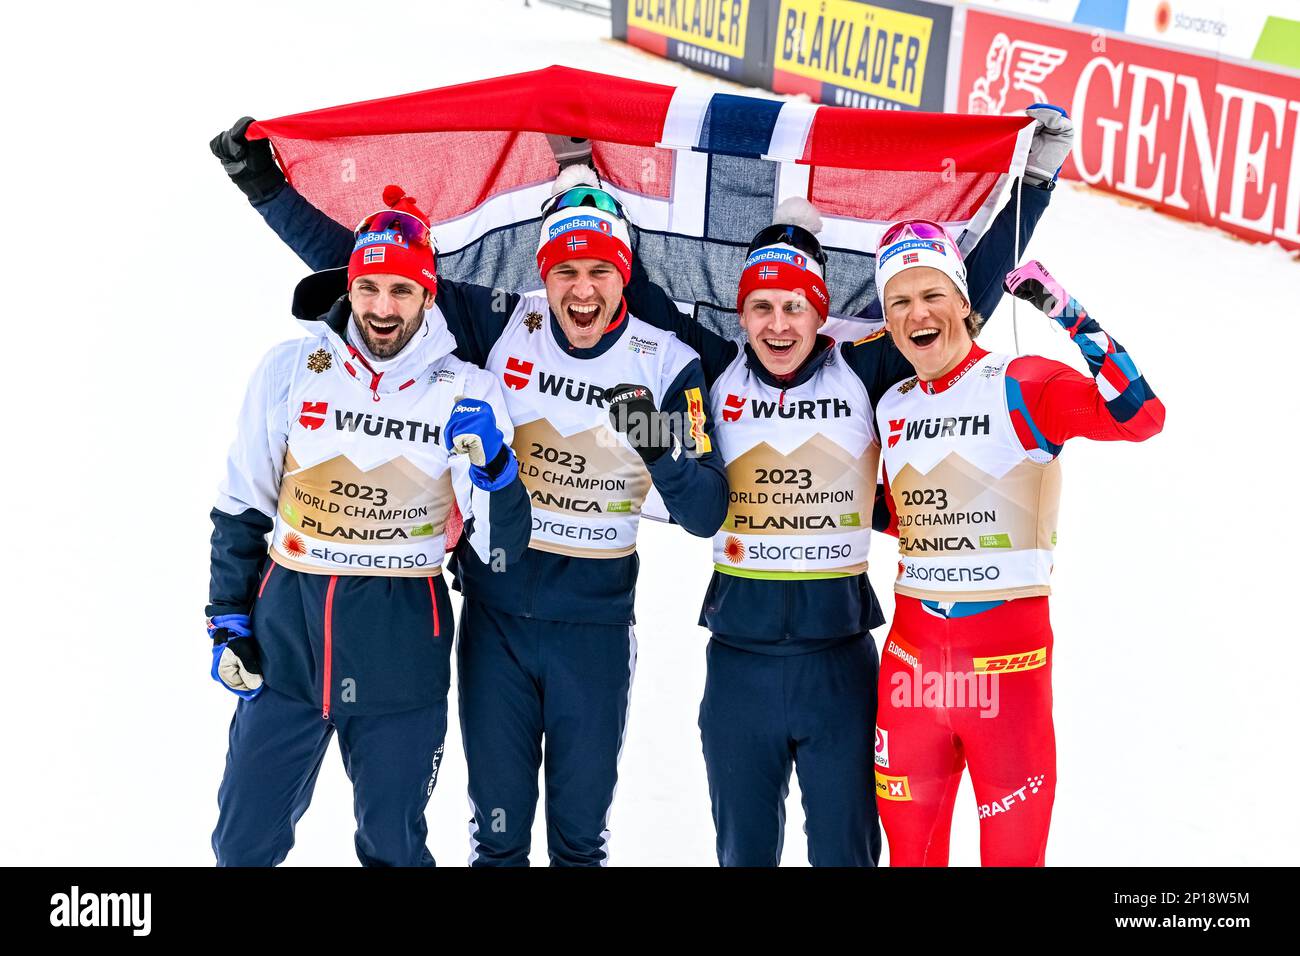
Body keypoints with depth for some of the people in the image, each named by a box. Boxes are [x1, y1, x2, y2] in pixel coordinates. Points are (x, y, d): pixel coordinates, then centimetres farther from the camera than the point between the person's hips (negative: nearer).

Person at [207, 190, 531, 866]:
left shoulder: (467, 393, -3)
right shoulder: (289, 370, -1)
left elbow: (498, 550, -3)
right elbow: (241, 508, 9)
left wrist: (491, 466, -21)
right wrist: (229, 622, 6)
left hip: (402, 650, -1)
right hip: (286, 634, 1)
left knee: (393, 847, 11)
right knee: (244, 844, 7)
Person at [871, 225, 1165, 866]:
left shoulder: (1023, 386, -8)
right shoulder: (891, 408, 10)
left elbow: (1139, 416, -23)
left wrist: (1073, 318, -24)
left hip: (1008, 642, -5)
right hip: (912, 643, 5)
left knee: (1014, 843, 2)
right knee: (908, 840, 13)